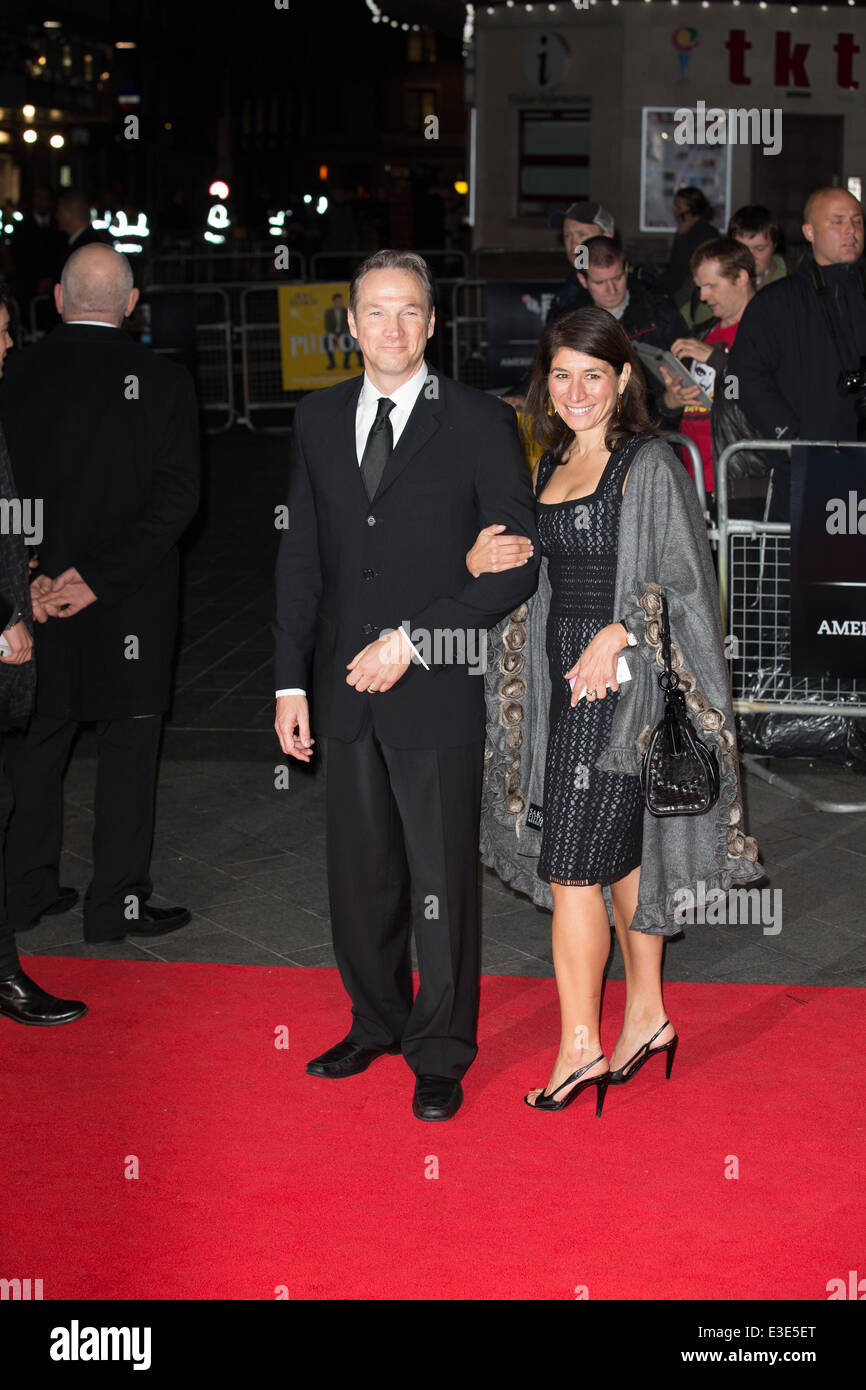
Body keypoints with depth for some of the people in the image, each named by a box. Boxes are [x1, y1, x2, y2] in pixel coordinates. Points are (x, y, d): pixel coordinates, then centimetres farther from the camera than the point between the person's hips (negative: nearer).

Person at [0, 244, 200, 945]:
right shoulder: (162, 380, -9)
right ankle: (118, 902, 11)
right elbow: (176, 500, -14)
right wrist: (100, 578, -13)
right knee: (128, 748, 7)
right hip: (132, 605, -2)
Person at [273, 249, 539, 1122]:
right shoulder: (318, 419, 10)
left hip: (438, 690, -4)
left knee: (441, 878, 3)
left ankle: (441, 1053, 18)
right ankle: (376, 1023, 33)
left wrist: (412, 640, -13)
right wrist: (291, 681, 7)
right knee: (359, 871, 13)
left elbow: (516, 562, -7)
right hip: (345, 689, 4)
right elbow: (300, 557, 12)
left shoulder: (480, 423, -4)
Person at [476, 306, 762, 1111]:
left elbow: (686, 583, -11)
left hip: (622, 683, -7)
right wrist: (488, 560, 6)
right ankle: (646, 1015, 25)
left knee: (570, 865, -8)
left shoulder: (650, 465, -9)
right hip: (566, 682, 7)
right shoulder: (551, 466, 14)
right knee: (620, 854, 14)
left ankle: (581, 1046, 0)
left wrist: (618, 636, -21)